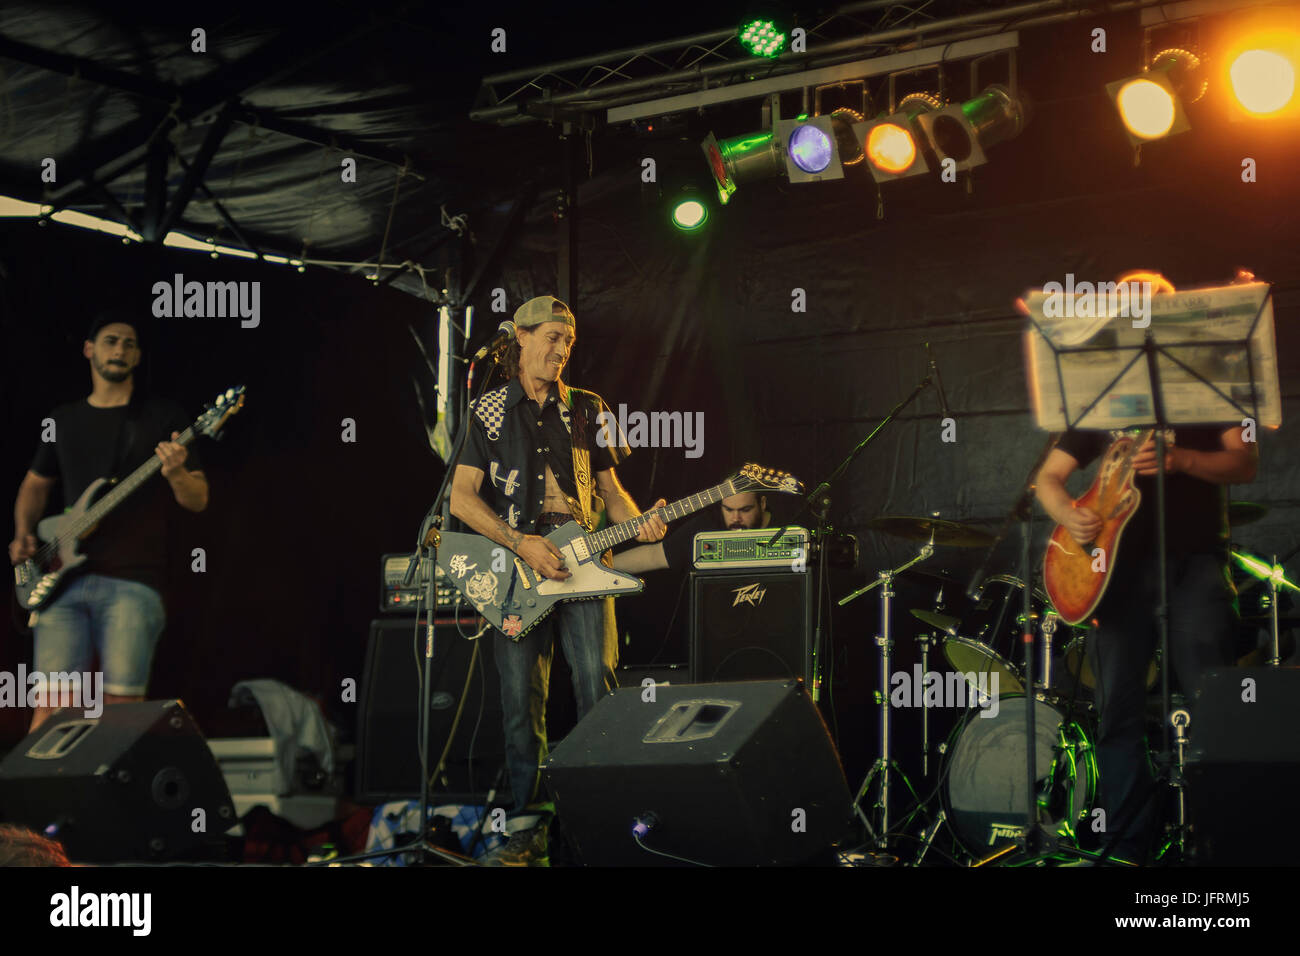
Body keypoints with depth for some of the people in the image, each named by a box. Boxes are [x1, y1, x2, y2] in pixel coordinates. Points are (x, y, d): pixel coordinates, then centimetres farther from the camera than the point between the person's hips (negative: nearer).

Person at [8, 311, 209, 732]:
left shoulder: (164, 417, 7)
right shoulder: (64, 420, 17)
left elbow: (198, 500, 4)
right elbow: (35, 483, 29)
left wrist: (176, 474, -19)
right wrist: (23, 534, 10)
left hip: (132, 584, -3)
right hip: (63, 577, 3)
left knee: (122, 705, -8)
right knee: (52, 705, -5)